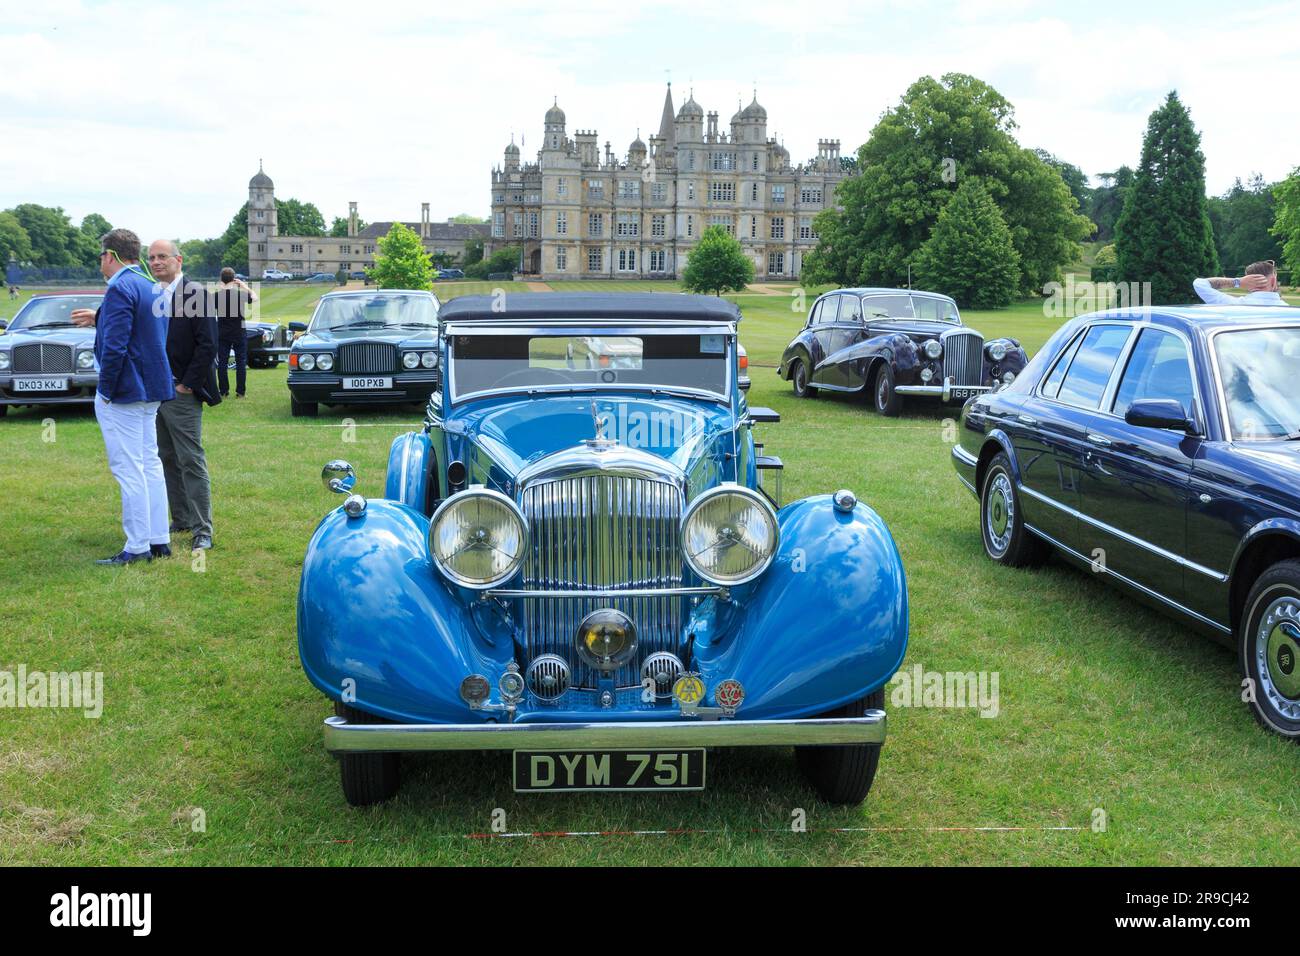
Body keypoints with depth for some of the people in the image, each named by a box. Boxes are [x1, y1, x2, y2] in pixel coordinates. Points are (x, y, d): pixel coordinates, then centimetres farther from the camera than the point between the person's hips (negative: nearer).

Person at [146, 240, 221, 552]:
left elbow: (208, 344, -14)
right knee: (168, 460, 13)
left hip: (181, 394, -7)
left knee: (191, 461, -5)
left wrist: (187, 385, -13)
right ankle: (181, 520, 23)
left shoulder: (196, 293, -10)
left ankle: (202, 529, 0)